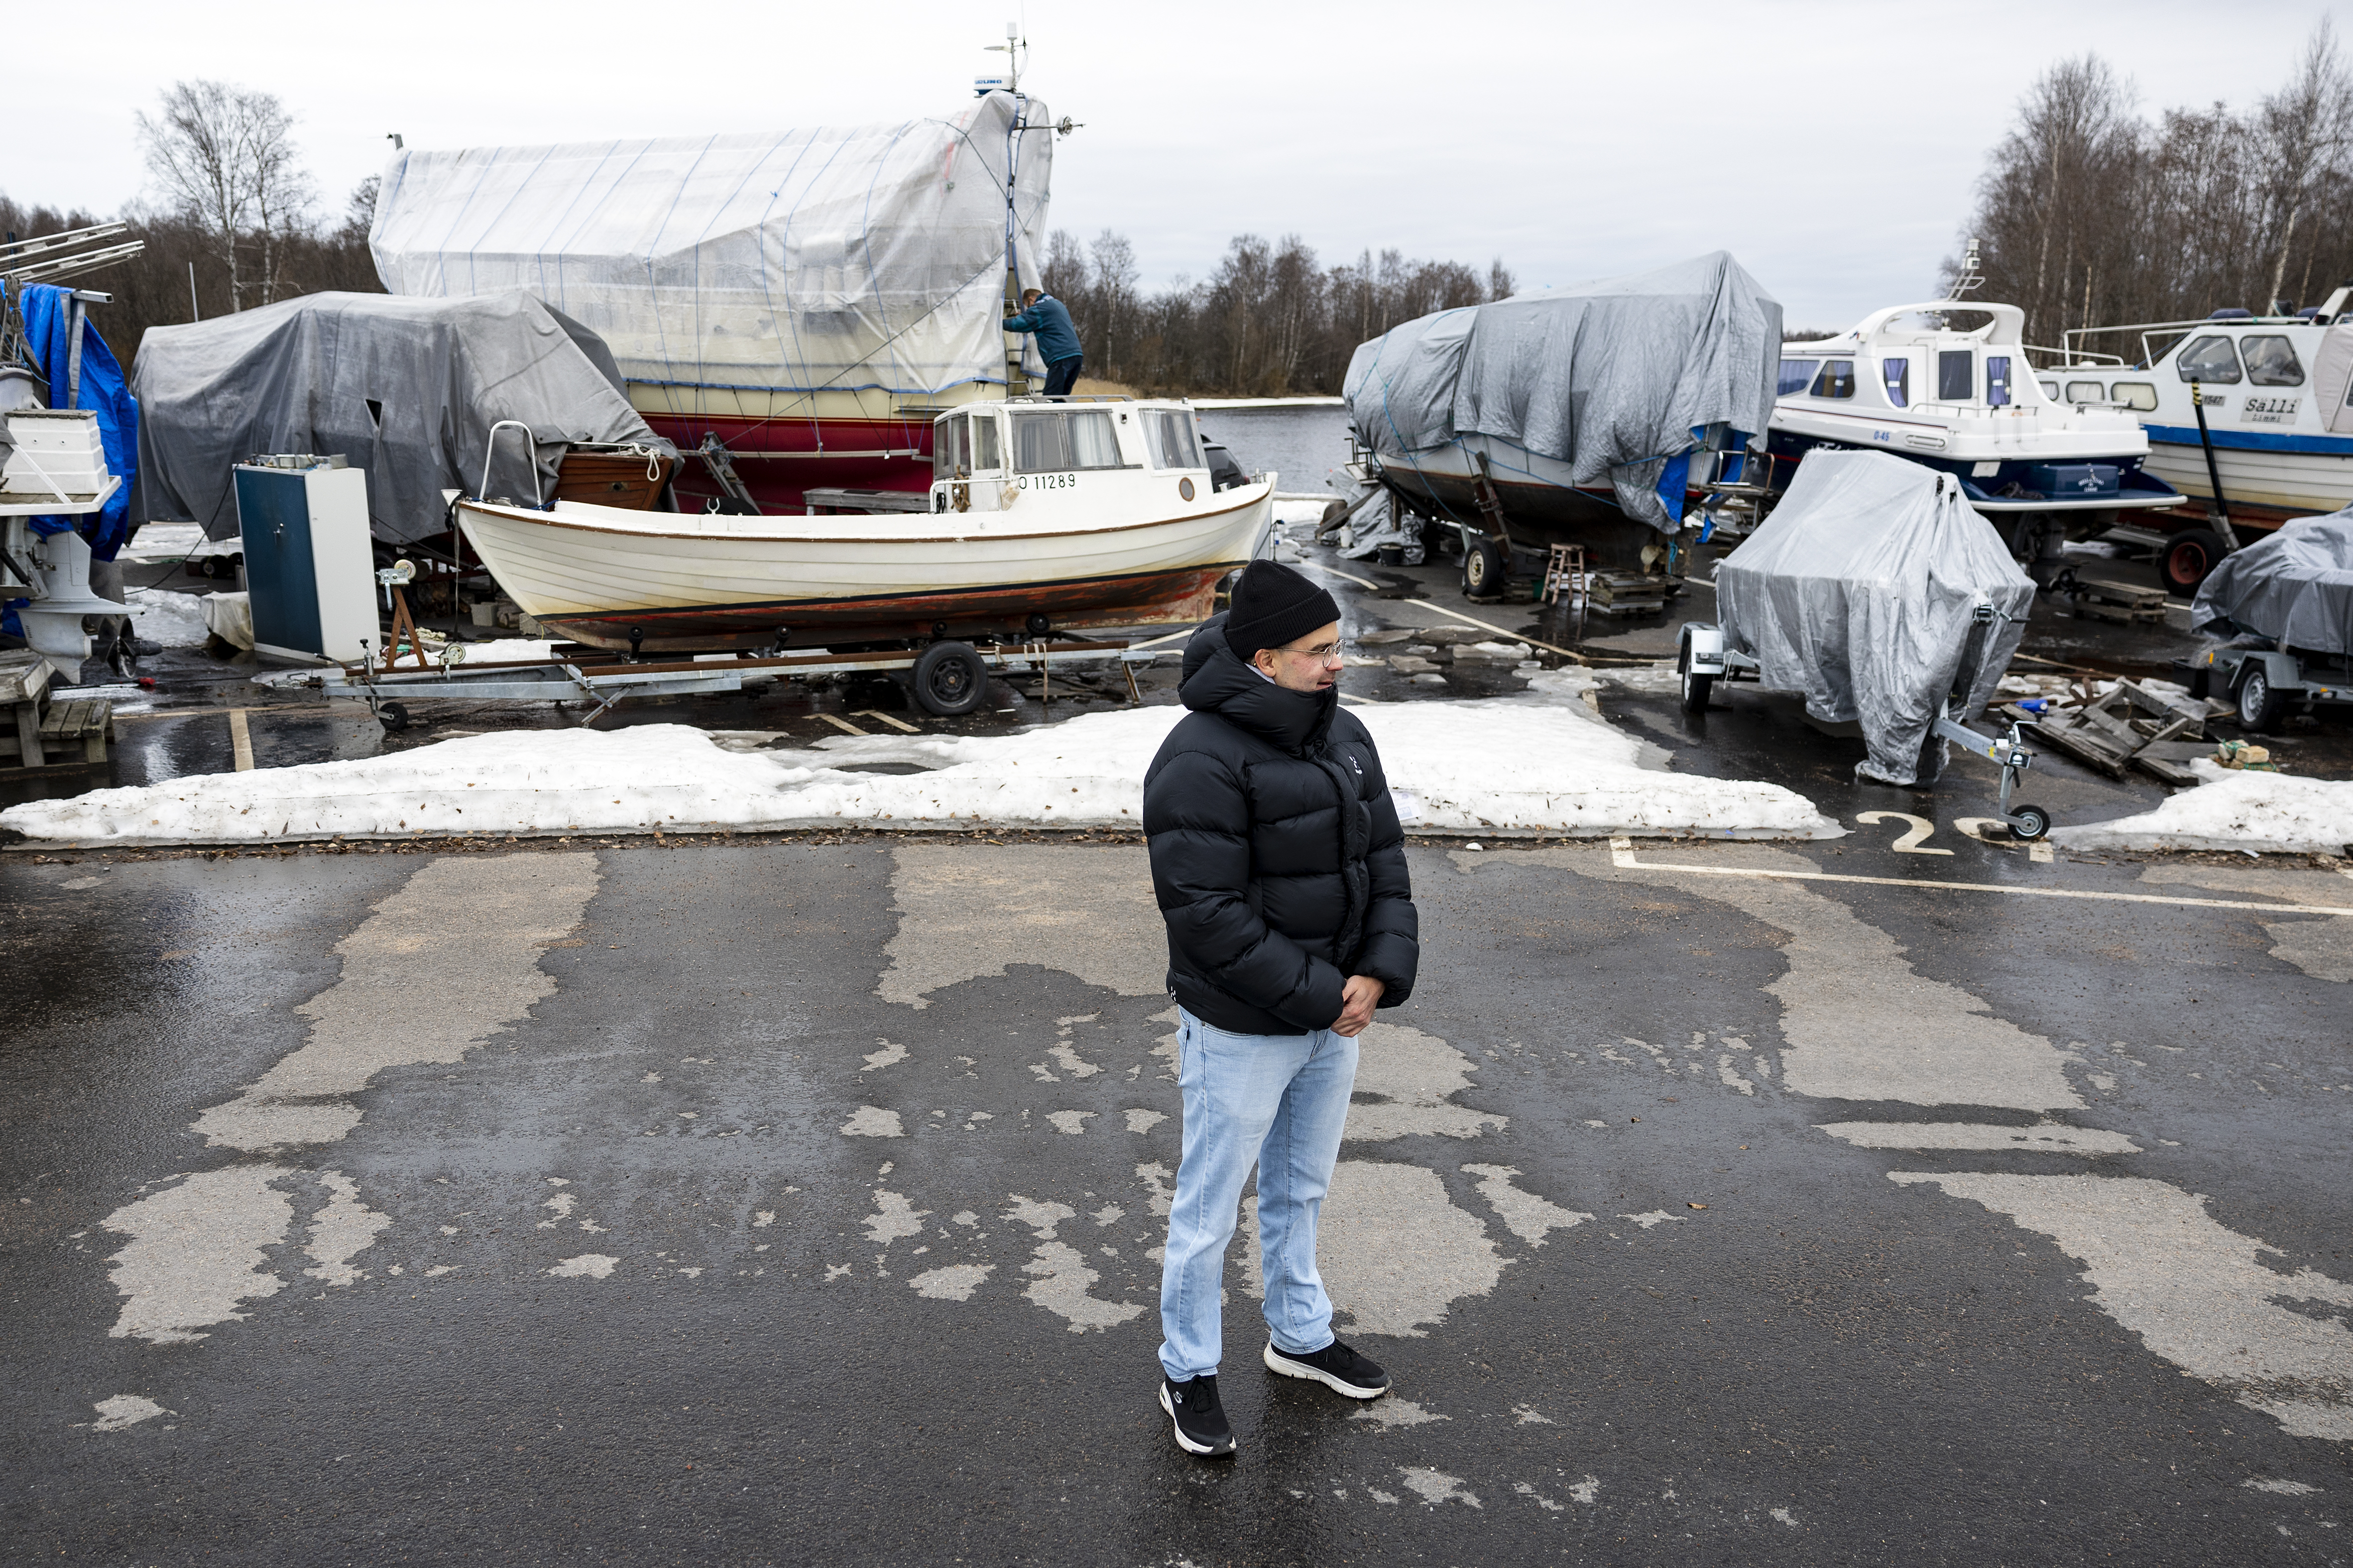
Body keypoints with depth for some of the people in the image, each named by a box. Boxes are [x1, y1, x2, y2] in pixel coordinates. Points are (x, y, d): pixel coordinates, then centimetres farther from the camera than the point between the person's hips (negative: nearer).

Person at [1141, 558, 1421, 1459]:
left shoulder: (1343, 735, 4)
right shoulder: (1200, 761, -23)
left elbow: (1385, 860, 6)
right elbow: (1208, 914, -26)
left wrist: (1380, 972, -9)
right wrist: (1318, 996, -23)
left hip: (1334, 1015, 8)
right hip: (1241, 1032, -7)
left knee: (1301, 1191, 25)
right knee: (1210, 1211, 9)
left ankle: (1300, 1337, 45)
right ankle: (1188, 1373, 29)